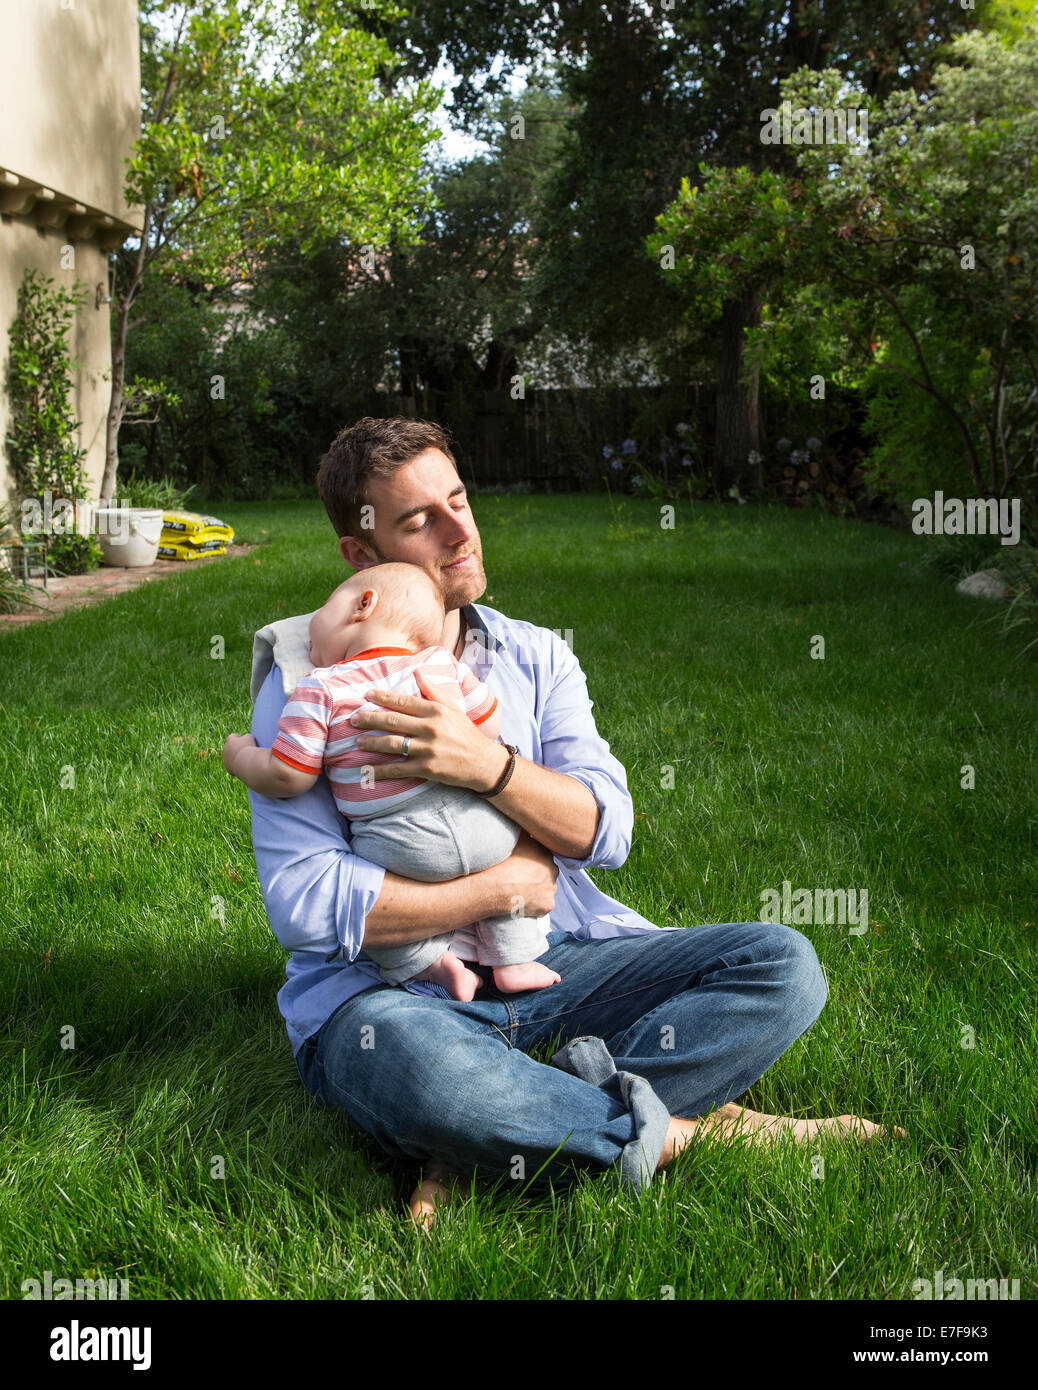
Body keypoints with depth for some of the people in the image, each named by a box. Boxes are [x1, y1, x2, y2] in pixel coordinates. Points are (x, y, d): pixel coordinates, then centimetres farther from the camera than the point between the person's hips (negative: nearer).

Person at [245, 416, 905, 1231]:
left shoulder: (536, 657, 9)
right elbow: (303, 902, -13)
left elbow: (606, 829, -4)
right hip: (389, 989, -5)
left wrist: (486, 764, -22)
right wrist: (504, 889, -10)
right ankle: (677, 1130, -17)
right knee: (419, 1068, -41)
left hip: (551, 962, 5)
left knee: (783, 965, -13)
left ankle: (491, 1145, -24)